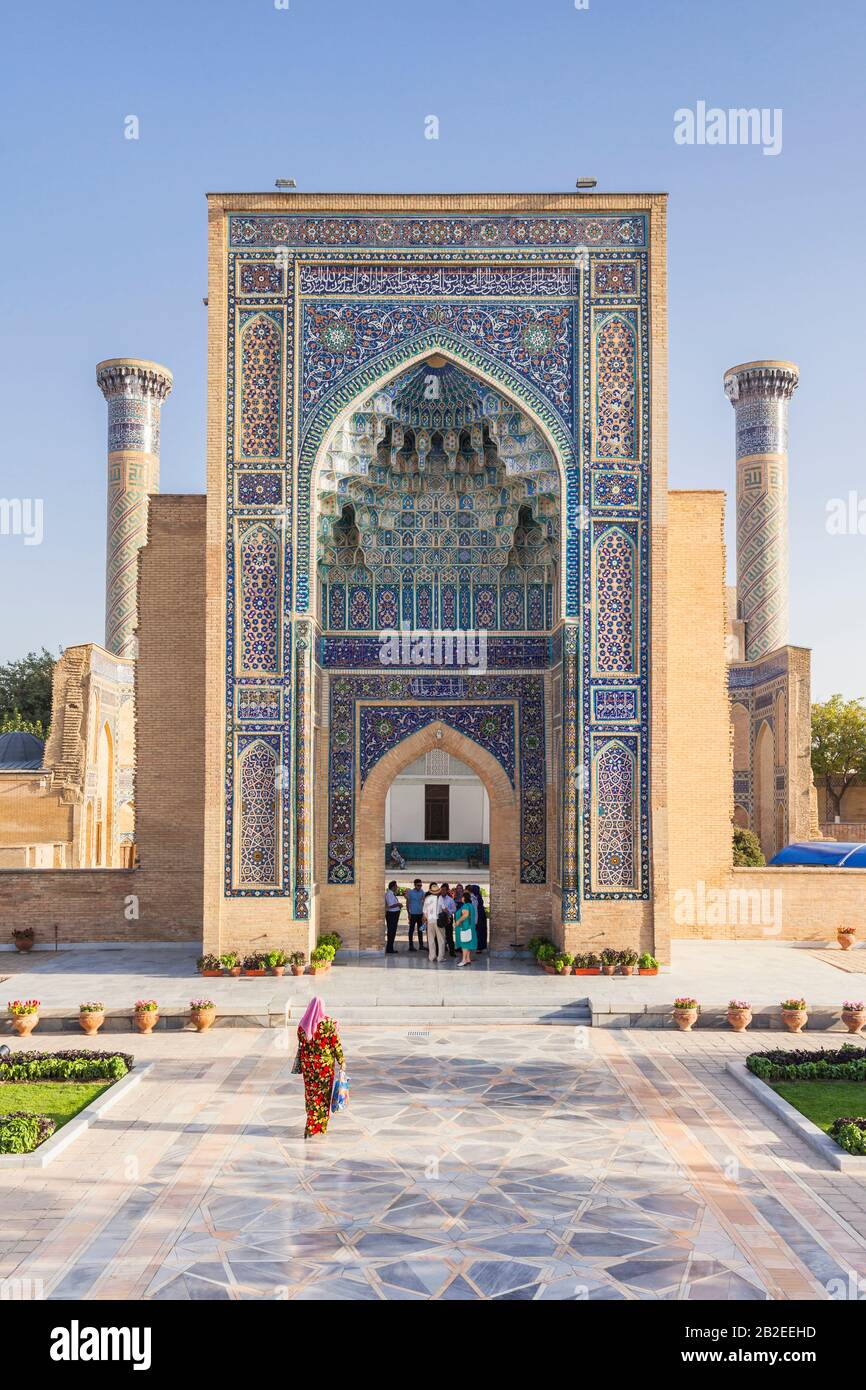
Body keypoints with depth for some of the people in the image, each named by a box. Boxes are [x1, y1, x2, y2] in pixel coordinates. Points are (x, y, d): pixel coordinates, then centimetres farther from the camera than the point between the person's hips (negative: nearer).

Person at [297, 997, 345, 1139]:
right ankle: (312, 1128, 5)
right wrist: (341, 1062, -1)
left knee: (310, 1093, 18)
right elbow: (336, 1045, -10)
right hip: (325, 1063, -3)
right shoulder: (329, 1023, -13)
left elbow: (300, 1046, 6)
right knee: (322, 1094, 7)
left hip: (307, 1063, 3)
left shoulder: (302, 1025, -4)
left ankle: (312, 1122, 29)